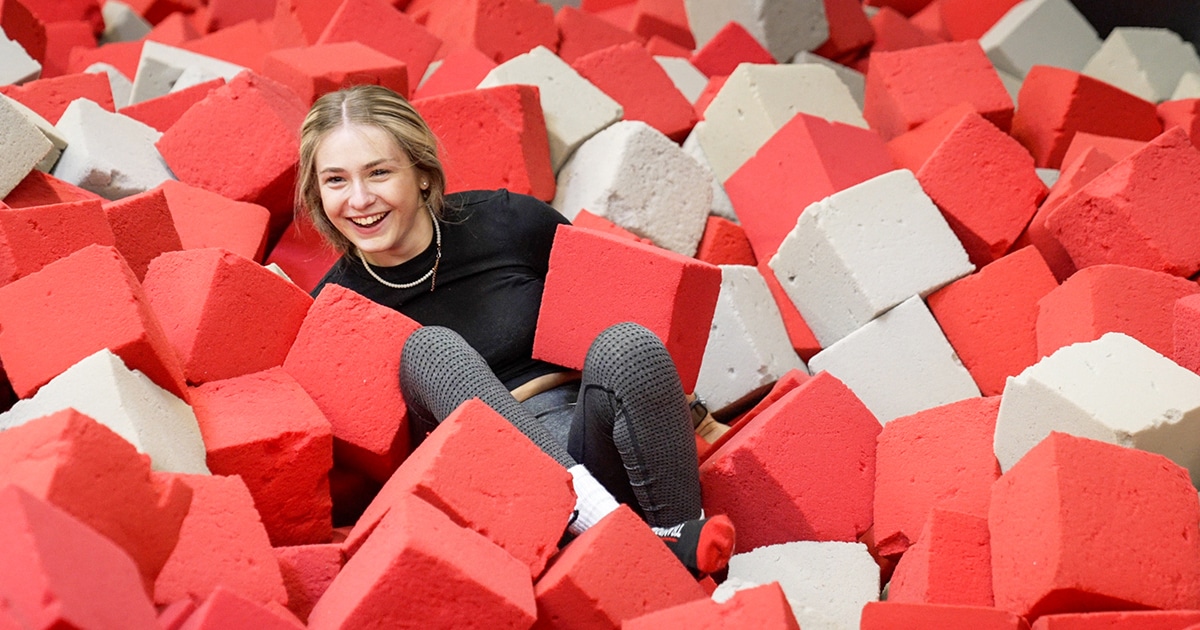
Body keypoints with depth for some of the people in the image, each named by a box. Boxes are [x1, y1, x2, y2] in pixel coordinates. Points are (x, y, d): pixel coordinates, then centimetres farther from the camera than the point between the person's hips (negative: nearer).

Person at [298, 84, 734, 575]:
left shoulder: (506, 223, -1)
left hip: (596, 453, 0)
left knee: (626, 345, -28)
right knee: (429, 348, -25)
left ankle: (679, 538, -23)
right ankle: (602, 521, -37)